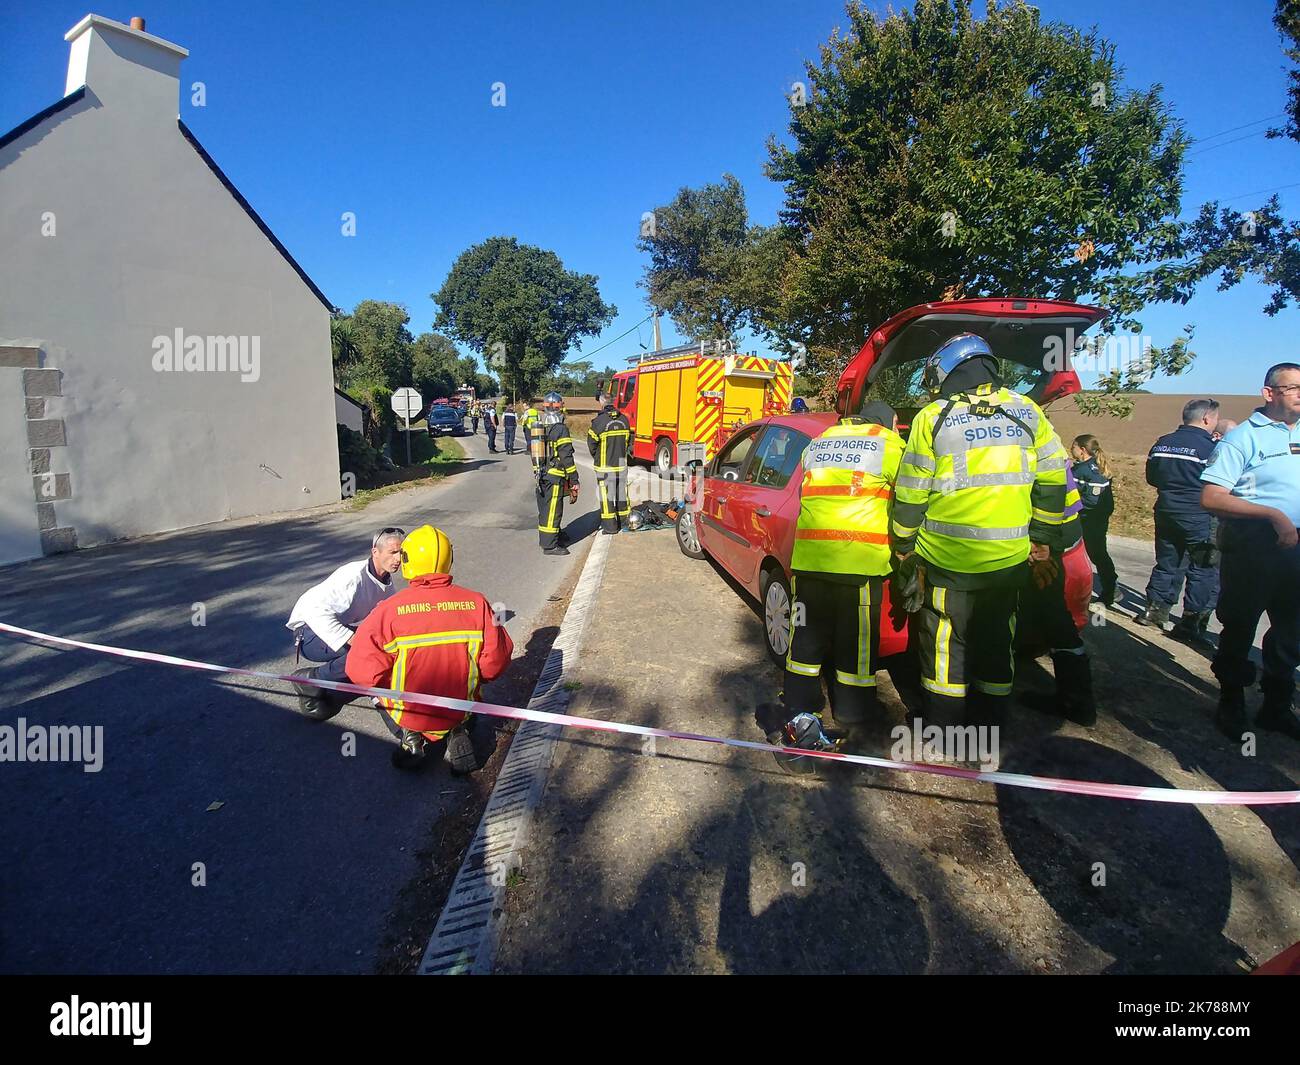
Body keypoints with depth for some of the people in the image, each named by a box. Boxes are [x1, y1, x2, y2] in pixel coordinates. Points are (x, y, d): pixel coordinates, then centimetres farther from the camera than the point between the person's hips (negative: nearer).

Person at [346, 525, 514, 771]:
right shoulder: (477, 603, -13)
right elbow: (496, 661, -9)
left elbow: (362, 671, -16)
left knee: (380, 690, 30)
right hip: (461, 711, 1)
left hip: (408, 714, -1)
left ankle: (409, 737, 8)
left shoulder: (389, 610, -18)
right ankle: (456, 733, 6)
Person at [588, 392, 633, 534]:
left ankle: (610, 526, 3)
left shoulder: (599, 421, -14)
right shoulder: (624, 420, 2)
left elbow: (592, 443, -9)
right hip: (622, 464, 5)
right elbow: (629, 441, 8)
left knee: (606, 495, 2)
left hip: (605, 465, -5)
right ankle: (624, 522, 22)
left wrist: (597, 457, 8)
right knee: (622, 493, 14)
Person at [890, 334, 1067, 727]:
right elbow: (1052, 478, 9)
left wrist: (903, 545, 6)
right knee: (996, 638, 18)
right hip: (1009, 557, 4)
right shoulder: (1026, 411, 5)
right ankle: (990, 714, 30)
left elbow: (911, 494, -6)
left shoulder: (933, 418, -8)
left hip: (948, 558, -4)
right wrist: (1043, 537, 17)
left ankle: (945, 724, 15)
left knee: (945, 639, 7)